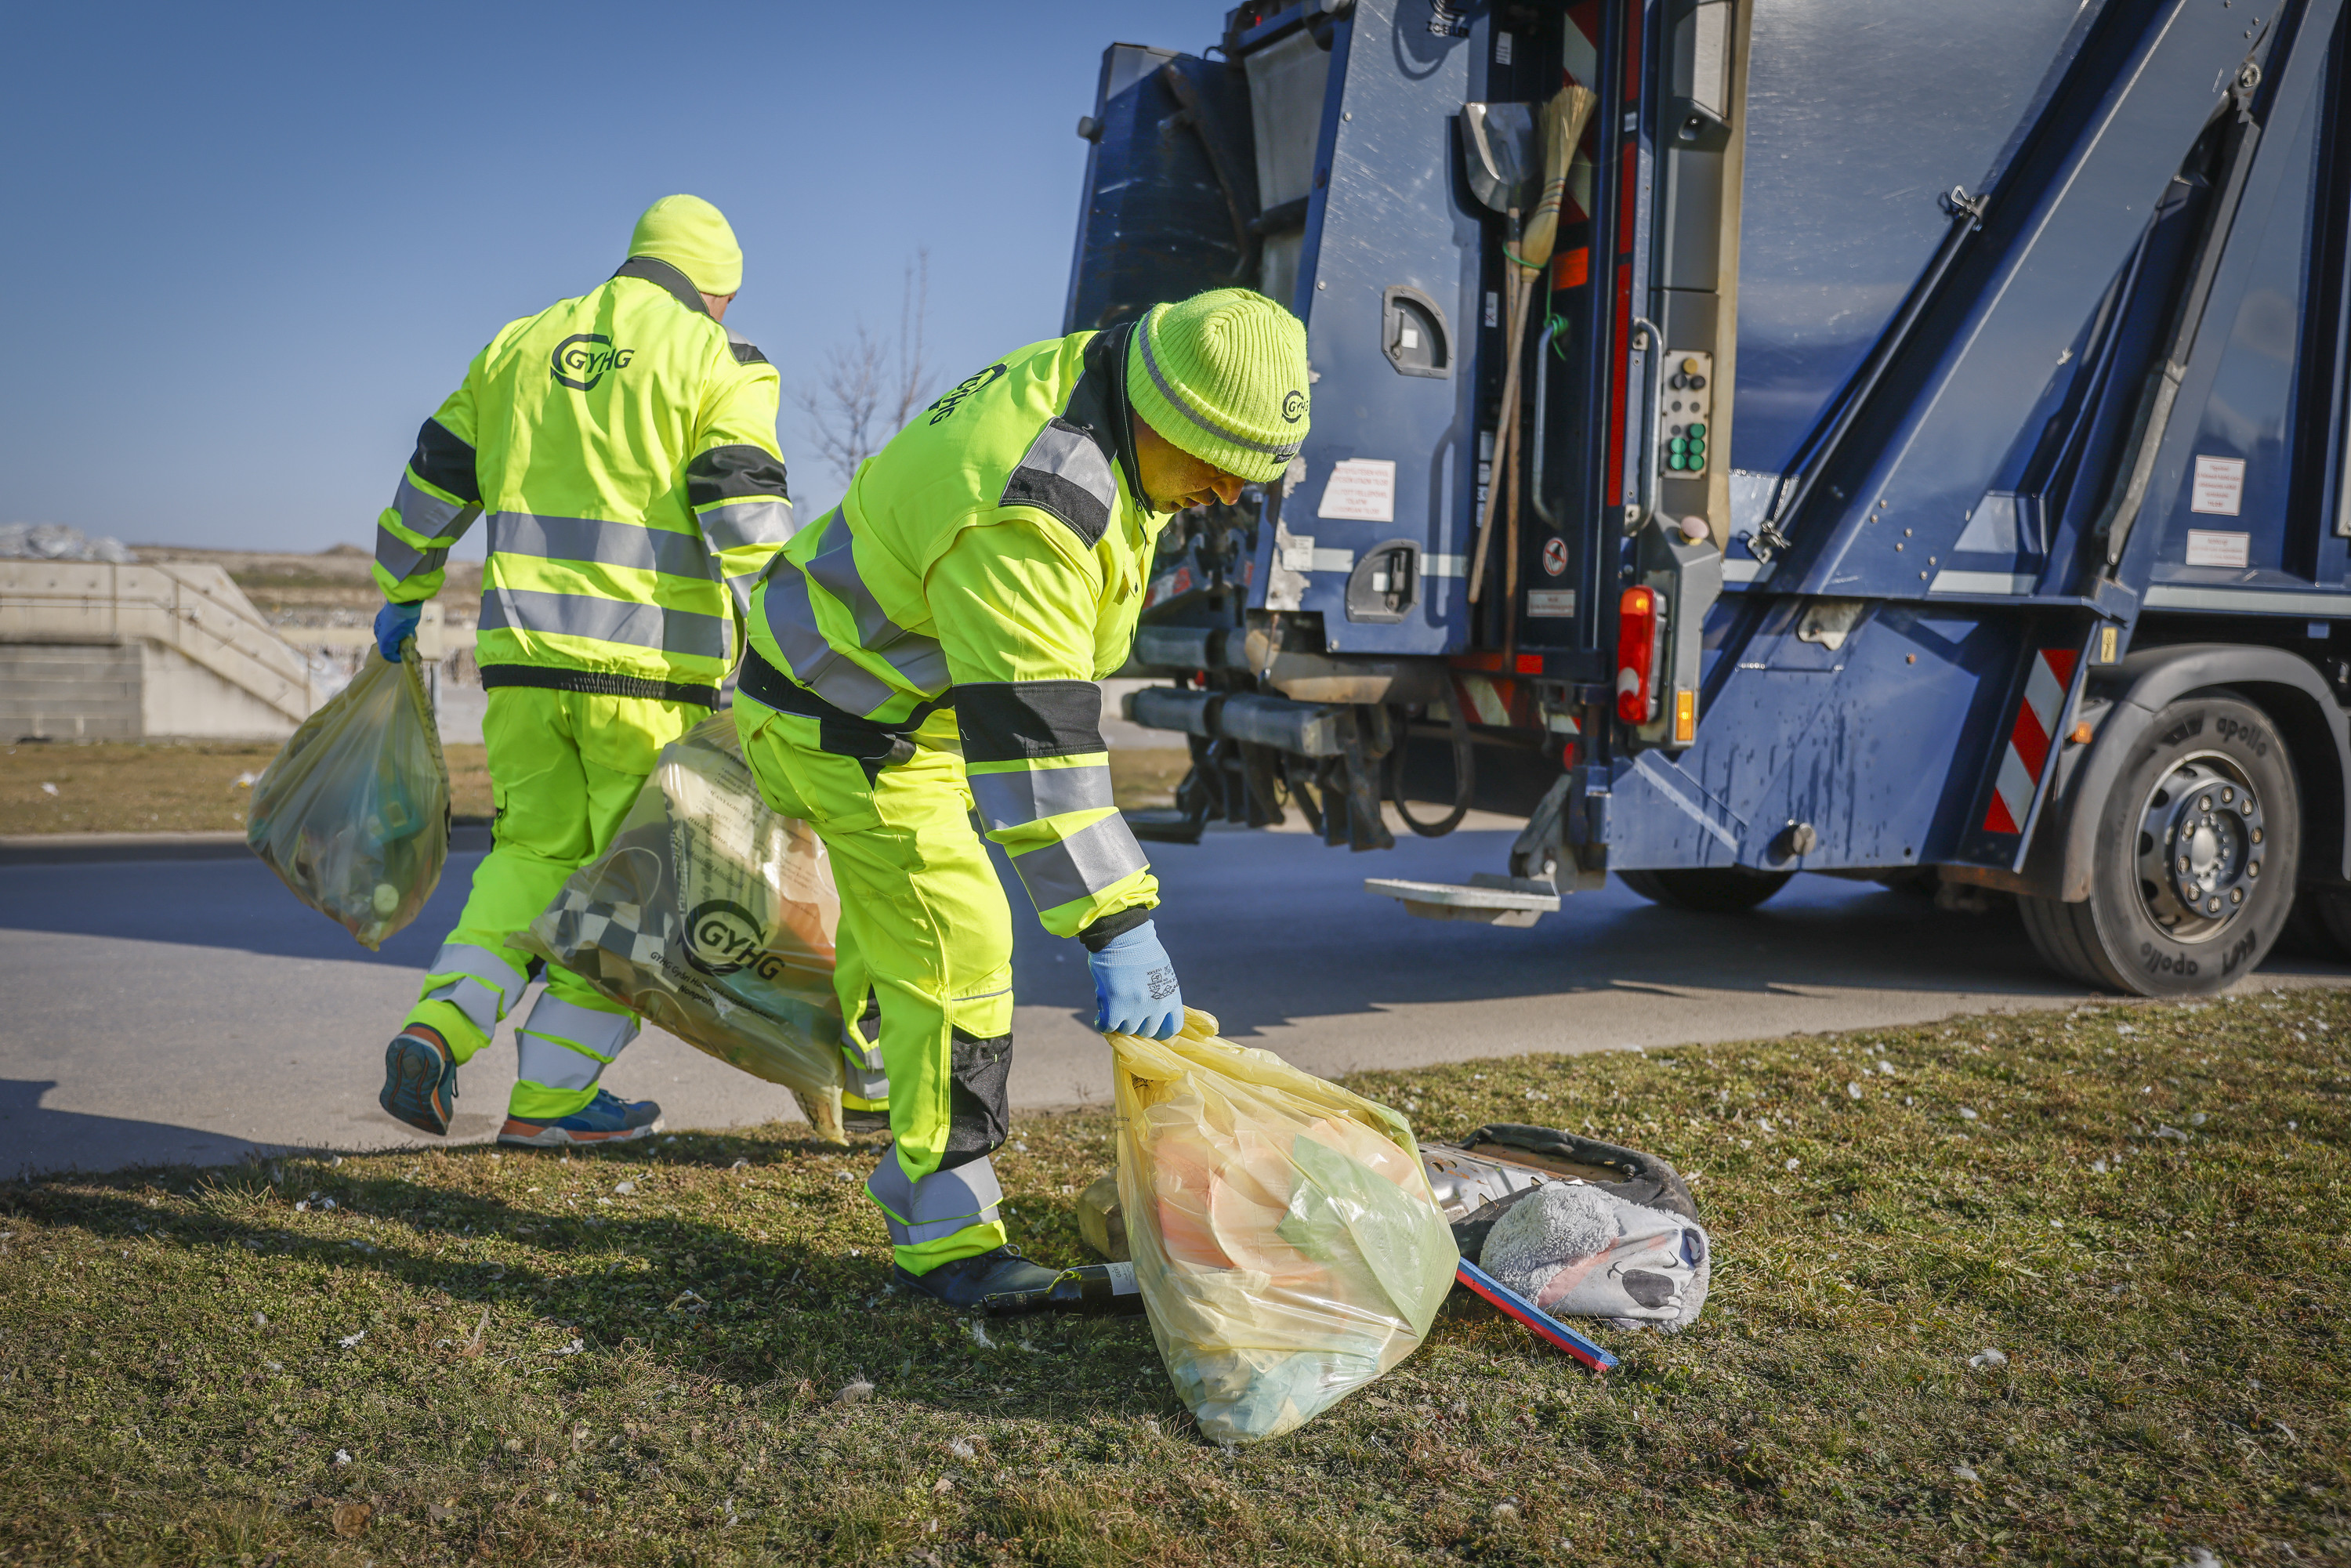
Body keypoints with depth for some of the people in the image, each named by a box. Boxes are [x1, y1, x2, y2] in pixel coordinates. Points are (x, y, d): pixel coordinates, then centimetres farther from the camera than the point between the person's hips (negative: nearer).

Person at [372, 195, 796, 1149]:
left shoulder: (519, 346, 16)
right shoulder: (714, 363, 0)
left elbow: (435, 481, 20)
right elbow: (748, 521, -13)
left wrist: (401, 596, 31)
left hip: (523, 658, 5)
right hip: (648, 672, -4)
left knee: (535, 850, 20)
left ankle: (440, 1026, 2)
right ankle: (551, 1095, 12)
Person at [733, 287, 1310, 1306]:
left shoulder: (1091, 380, -7)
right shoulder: (1028, 506, -37)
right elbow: (1033, 738, -41)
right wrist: (1119, 928, -43)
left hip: (909, 677, 10)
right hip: (850, 717, -10)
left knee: (900, 893, 30)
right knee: (953, 947, -12)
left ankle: (858, 1070, 57)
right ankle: (943, 1232, -2)